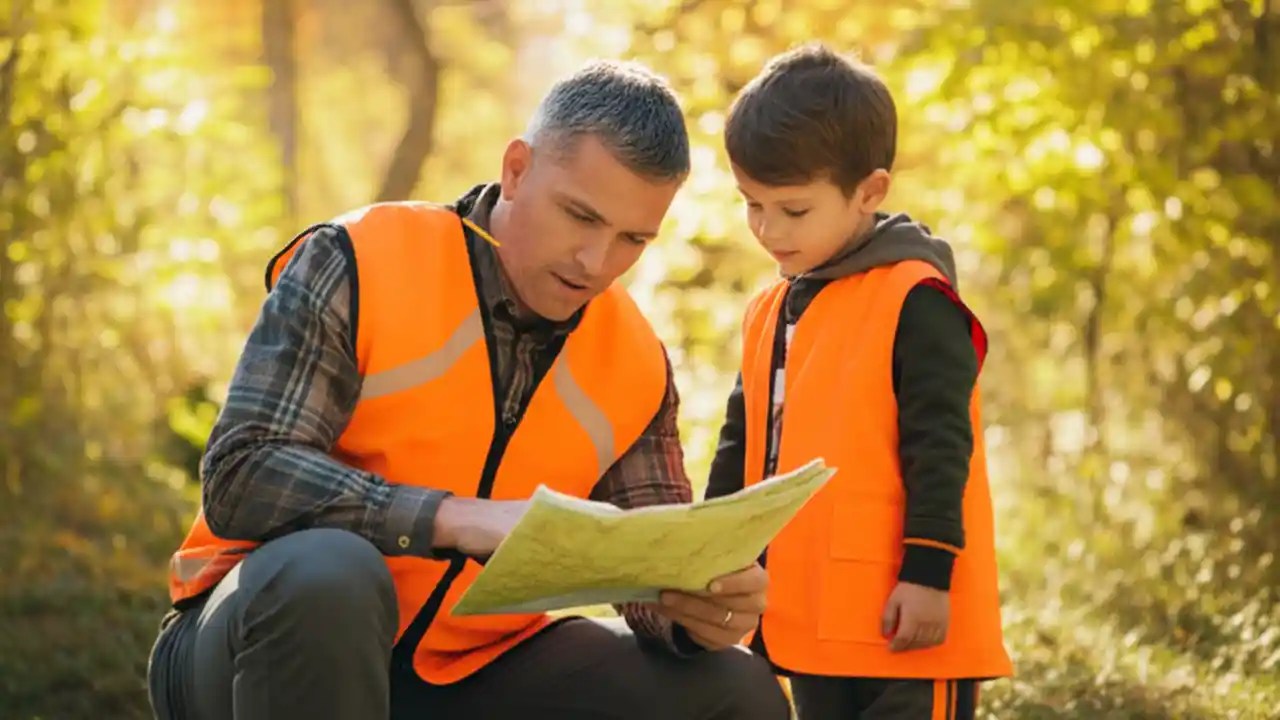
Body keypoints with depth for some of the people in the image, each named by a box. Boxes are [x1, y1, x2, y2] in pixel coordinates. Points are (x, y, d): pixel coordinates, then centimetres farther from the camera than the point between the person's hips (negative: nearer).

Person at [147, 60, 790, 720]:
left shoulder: (635, 365, 2)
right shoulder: (363, 264, -13)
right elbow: (239, 476, -21)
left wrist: (699, 605, -20)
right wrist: (457, 519, -34)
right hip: (271, 632, -4)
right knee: (329, 573, -38)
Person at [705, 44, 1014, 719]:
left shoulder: (916, 302, -9)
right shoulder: (768, 314, 15)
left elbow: (939, 447, -14)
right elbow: (744, 449, 22)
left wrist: (928, 572, -19)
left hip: (902, 618, -8)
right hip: (810, 619, 8)